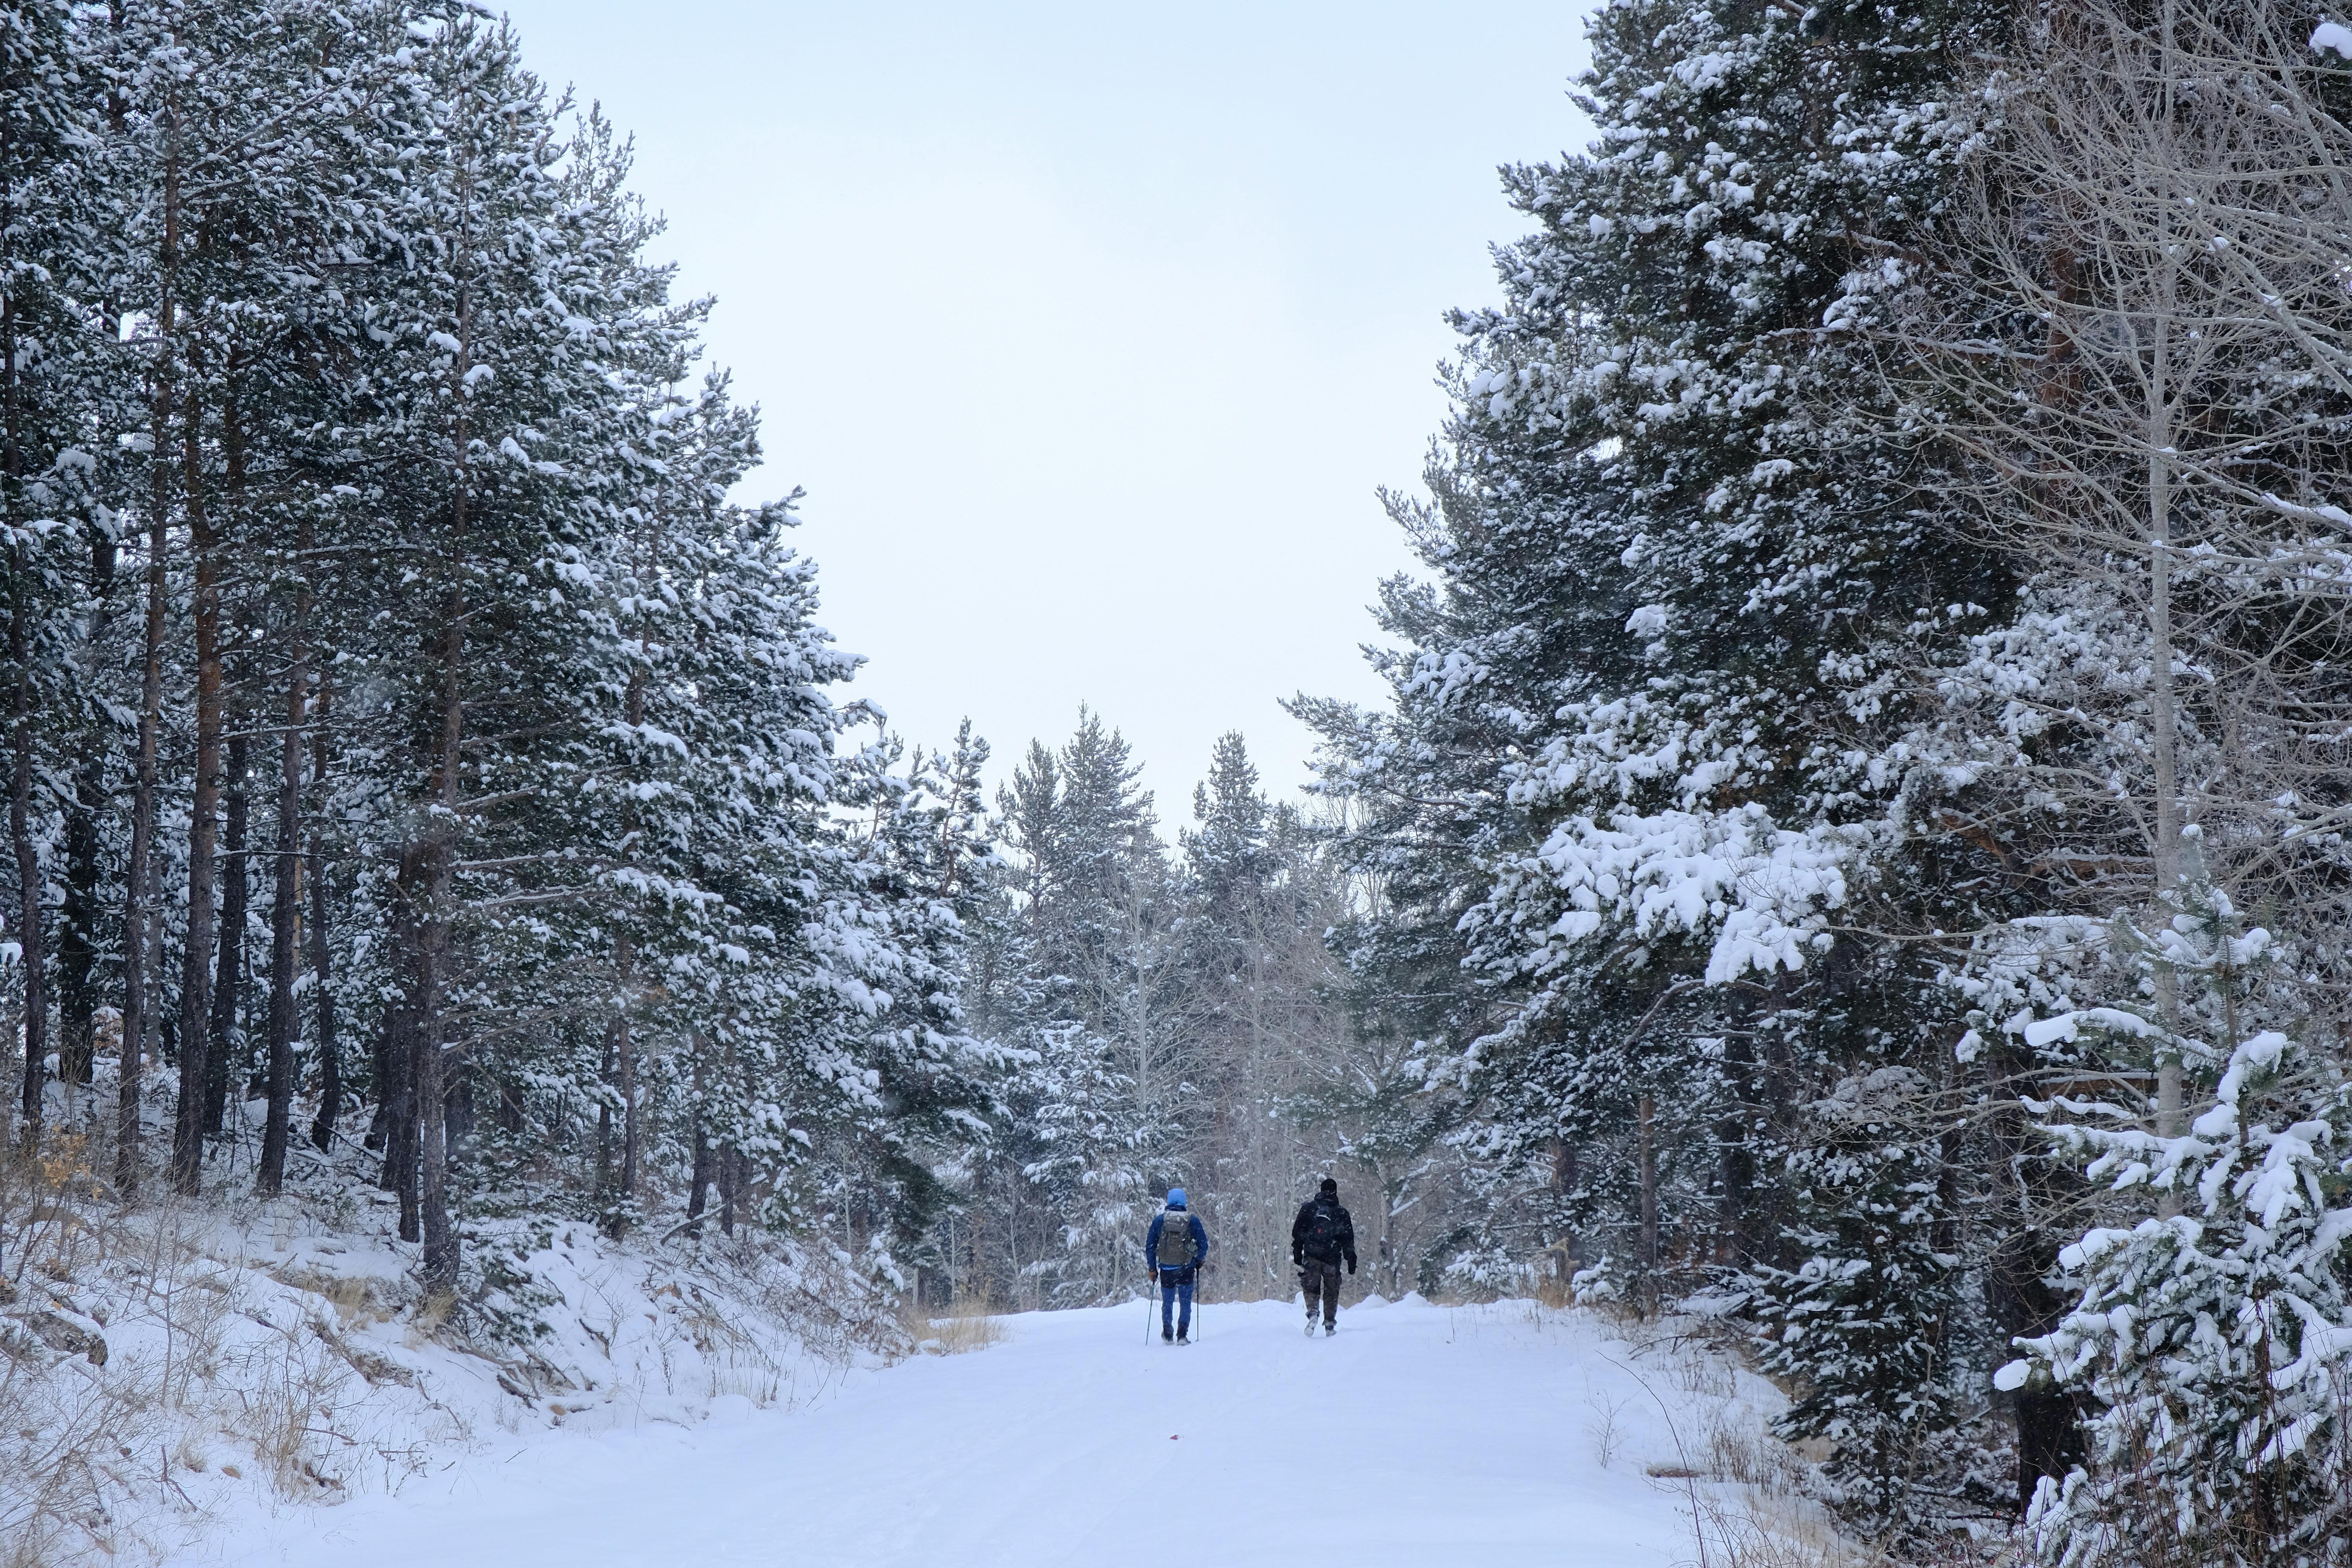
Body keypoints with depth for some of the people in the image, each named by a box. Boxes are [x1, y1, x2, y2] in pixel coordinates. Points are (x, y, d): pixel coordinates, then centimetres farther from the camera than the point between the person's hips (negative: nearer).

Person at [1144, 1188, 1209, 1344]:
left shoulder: (1159, 1220, 1)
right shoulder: (1193, 1220, -2)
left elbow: (1150, 1246, 2)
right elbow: (1203, 1244, 2)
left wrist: (1153, 1267, 10)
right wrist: (1199, 1261, 19)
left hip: (1166, 1269, 1)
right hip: (1187, 1269, -1)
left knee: (1167, 1303, 16)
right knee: (1185, 1303, 7)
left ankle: (1168, 1335, 18)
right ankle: (1182, 1335, -3)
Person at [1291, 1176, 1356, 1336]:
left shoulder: (1308, 1208, 6)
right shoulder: (1342, 1214, 5)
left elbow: (1297, 1233, 5)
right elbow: (1348, 1241, 6)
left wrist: (1297, 1255, 9)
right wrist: (1351, 1262, 10)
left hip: (1311, 1257, 0)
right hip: (1332, 1258, 0)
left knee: (1311, 1287, 6)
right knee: (1331, 1292, 10)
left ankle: (1312, 1312, -20)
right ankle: (1330, 1324, 6)